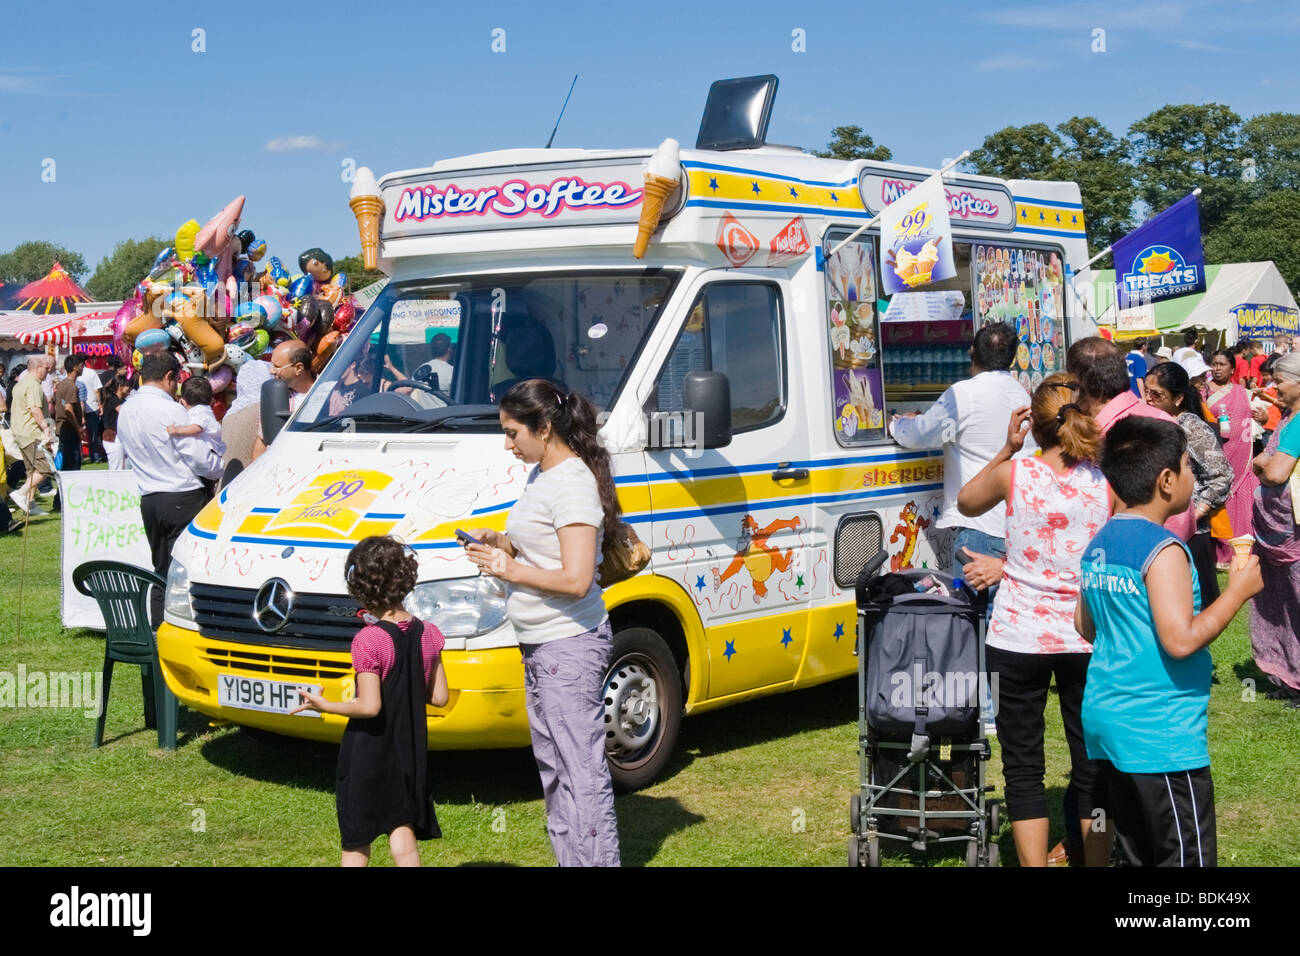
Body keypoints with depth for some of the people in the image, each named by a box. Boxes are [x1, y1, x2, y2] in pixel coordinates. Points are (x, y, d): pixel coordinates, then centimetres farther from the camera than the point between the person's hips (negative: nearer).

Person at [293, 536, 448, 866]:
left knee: (356, 842, 9)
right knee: (403, 832, 8)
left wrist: (324, 705, -9)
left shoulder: (368, 640, -18)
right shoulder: (427, 633, -2)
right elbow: (439, 696, 2)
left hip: (367, 754, -5)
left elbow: (369, 706, -21)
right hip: (410, 749, 5)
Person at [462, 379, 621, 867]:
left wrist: (509, 570, -15)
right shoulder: (542, 474, 12)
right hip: (540, 644, 11)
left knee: (581, 769, -7)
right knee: (552, 766, 17)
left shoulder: (573, 483, -18)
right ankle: (569, 858, 27)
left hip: (570, 645, -11)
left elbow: (576, 579, -24)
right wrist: (501, 543, 6)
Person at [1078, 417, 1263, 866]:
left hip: (1107, 723, 9)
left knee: (1137, 855, 14)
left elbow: (1086, 626, 18)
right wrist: (1238, 591, -13)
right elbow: (1181, 640, -22)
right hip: (1160, 736, -9)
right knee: (1186, 857, -2)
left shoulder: (1100, 543, 9)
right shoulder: (1163, 549, -17)